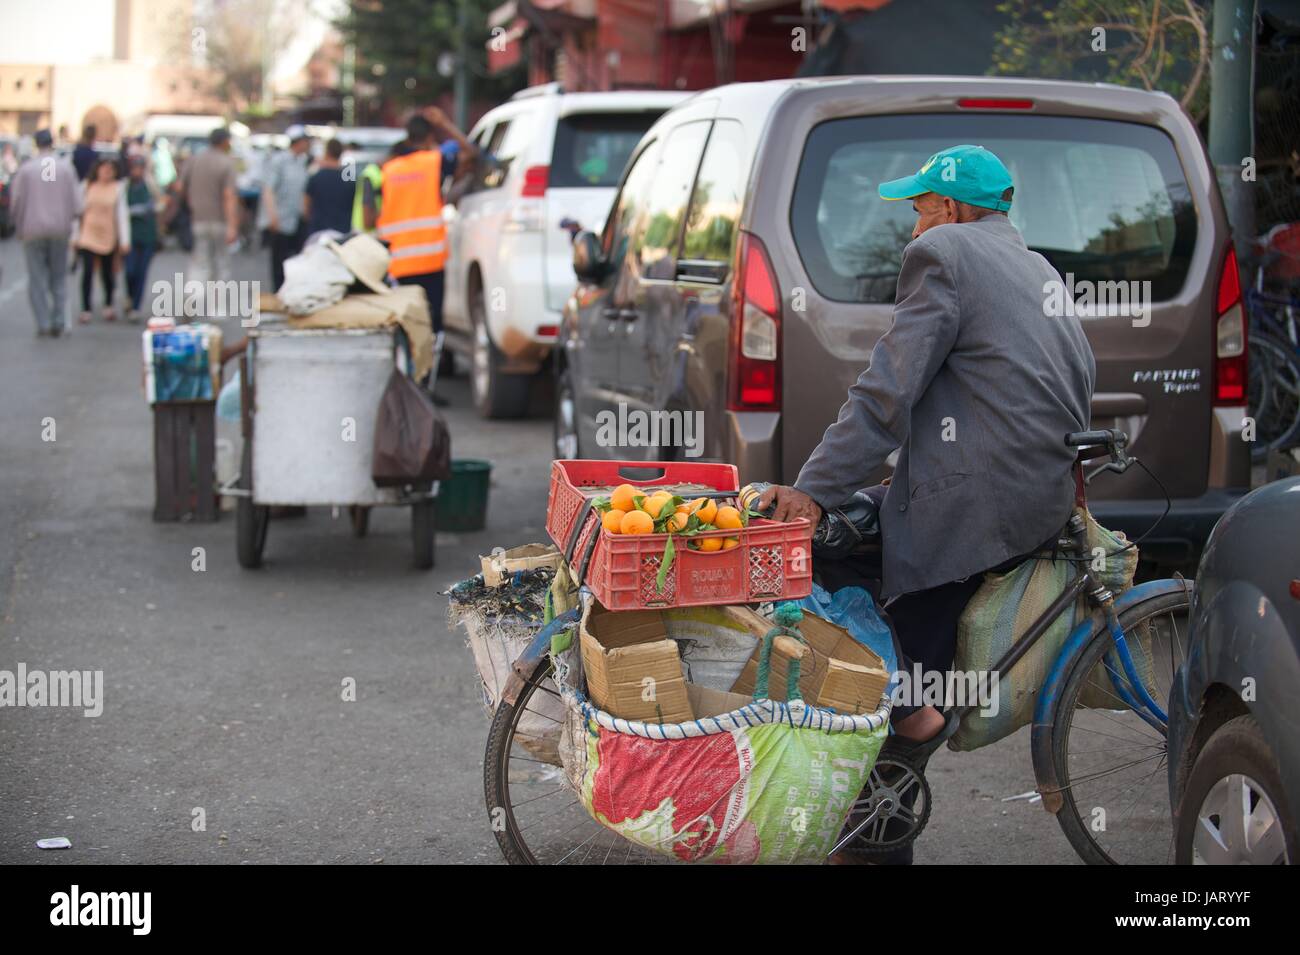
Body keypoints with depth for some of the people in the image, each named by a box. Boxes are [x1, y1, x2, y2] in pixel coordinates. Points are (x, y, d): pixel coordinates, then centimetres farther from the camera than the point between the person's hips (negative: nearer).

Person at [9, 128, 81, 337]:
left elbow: (16, 202, -2)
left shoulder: (25, 169, -5)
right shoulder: (67, 167, -2)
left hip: (33, 230, -1)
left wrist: (20, 228, 12)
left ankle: (43, 323, -3)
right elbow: (76, 203, -3)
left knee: (37, 280, 4)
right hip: (60, 230, 1)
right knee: (59, 278, 11)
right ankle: (58, 321, 3)